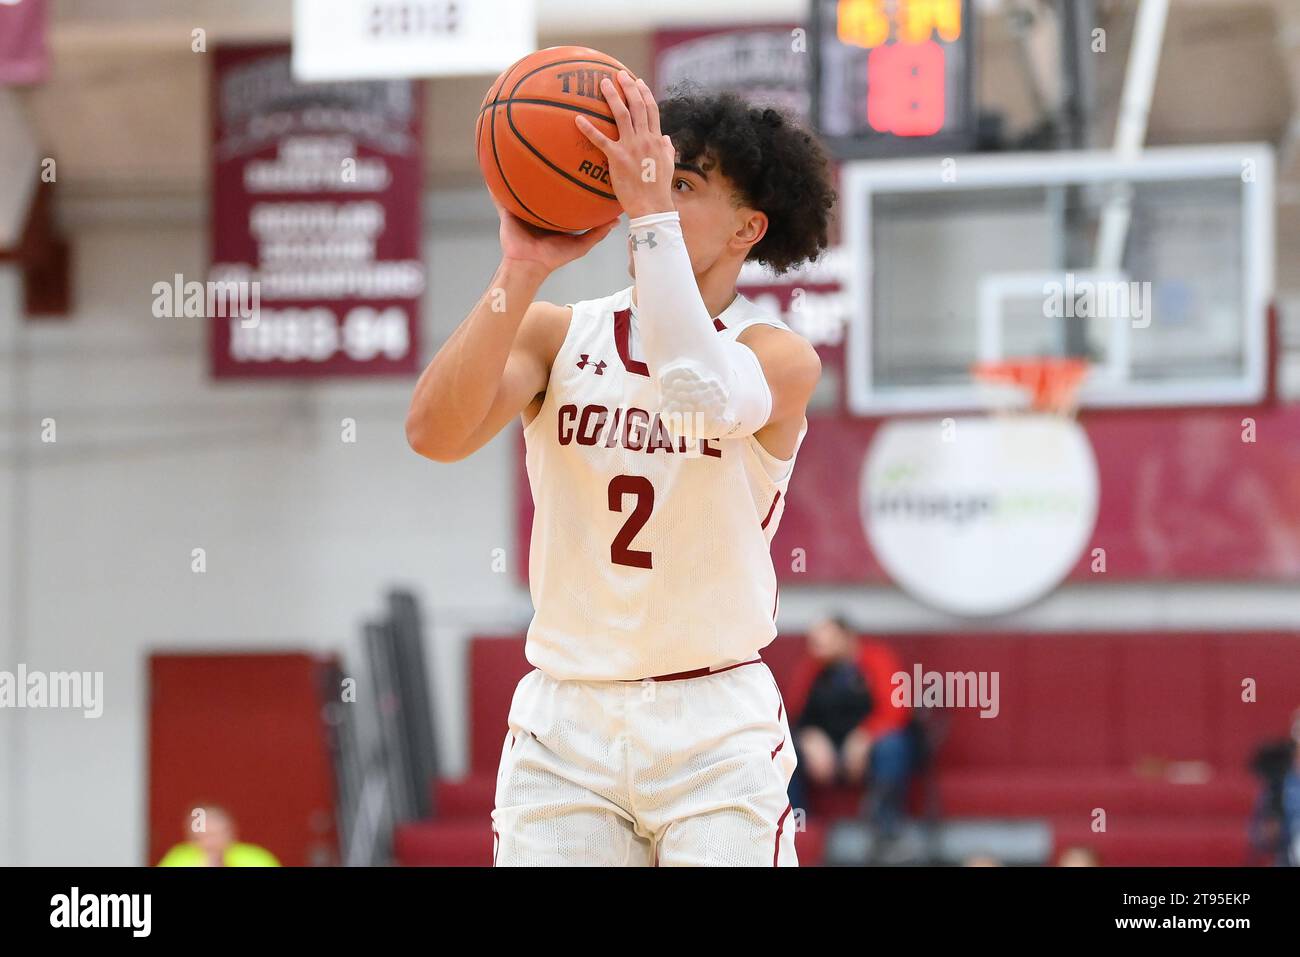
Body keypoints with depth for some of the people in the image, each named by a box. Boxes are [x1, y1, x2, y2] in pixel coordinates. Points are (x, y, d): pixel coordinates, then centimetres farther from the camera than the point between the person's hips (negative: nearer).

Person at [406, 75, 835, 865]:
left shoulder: (779, 355, -4)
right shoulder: (559, 334, 4)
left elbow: (702, 395, -29)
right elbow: (436, 434, -14)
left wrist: (651, 212, -30)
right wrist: (523, 268, -20)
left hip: (715, 728, -2)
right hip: (564, 720, 2)